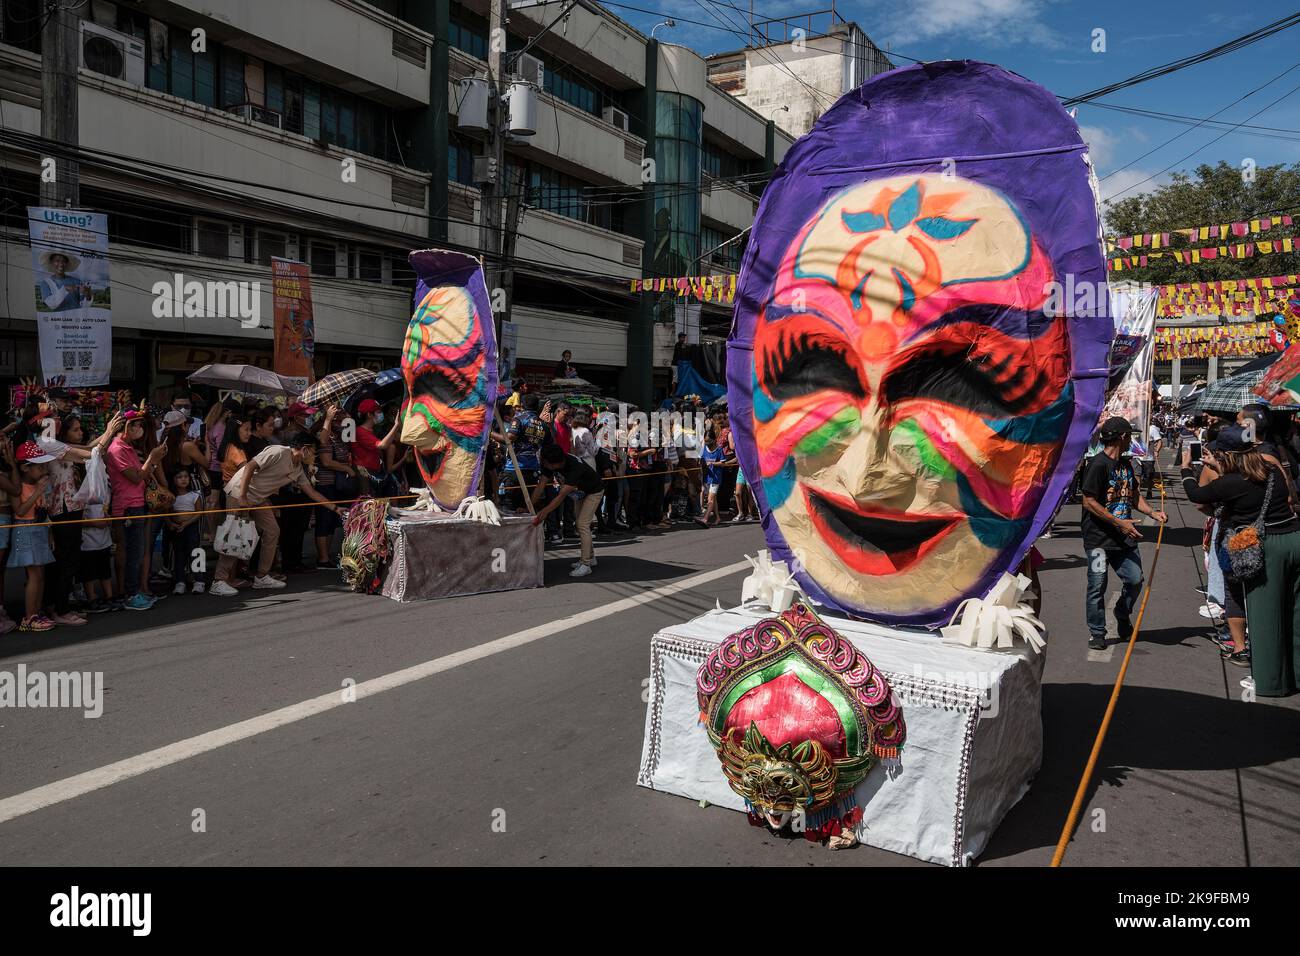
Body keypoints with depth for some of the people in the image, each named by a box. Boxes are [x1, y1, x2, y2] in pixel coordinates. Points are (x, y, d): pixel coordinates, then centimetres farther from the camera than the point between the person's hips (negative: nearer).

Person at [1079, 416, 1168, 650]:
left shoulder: (1126, 463, 13)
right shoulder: (1098, 464, -14)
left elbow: (1134, 495, 22)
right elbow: (1089, 501, -18)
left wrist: (1153, 513, 4)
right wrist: (1119, 522, -18)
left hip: (1124, 536, 7)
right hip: (1099, 537, -7)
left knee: (1134, 580, 7)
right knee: (1097, 586, 0)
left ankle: (1123, 616, 34)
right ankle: (1096, 632, 14)